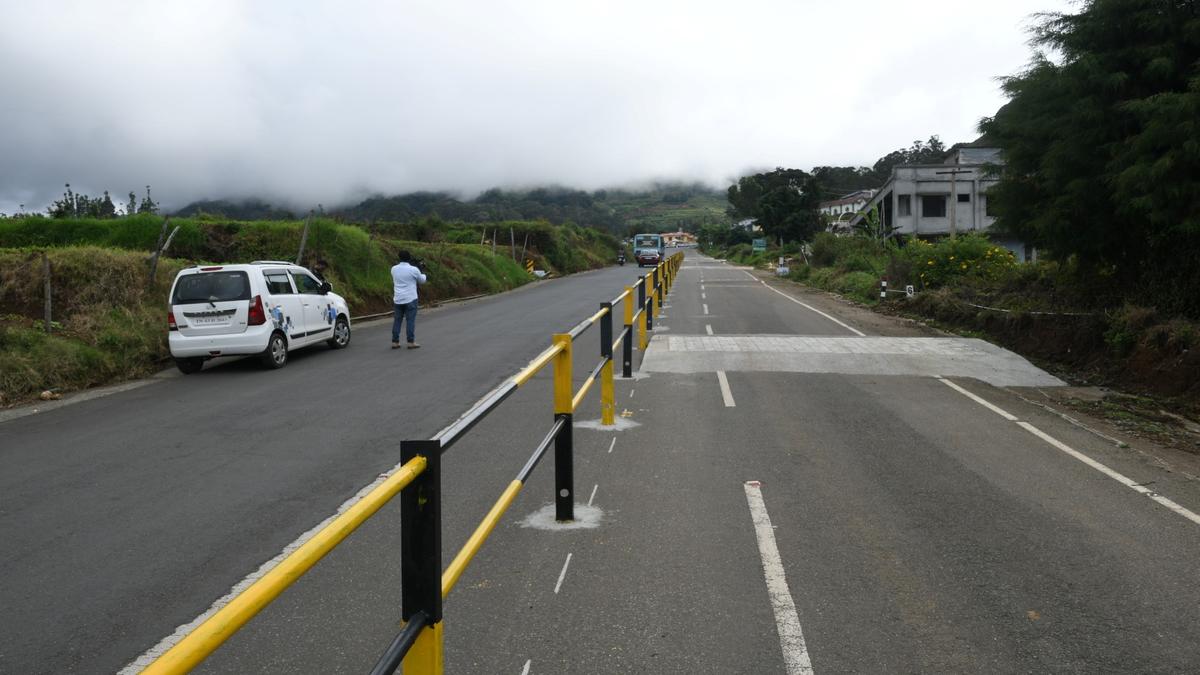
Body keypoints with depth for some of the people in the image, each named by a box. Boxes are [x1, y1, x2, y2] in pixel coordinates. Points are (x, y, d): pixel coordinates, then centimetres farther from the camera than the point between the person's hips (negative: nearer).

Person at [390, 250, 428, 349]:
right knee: (410, 320, 0)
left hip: (398, 299, 4)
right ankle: (411, 342, 0)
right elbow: (422, 280, 6)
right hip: (410, 299, -4)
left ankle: (395, 342, 9)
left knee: (397, 320, 9)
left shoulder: (394, 269, 2)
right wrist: (423, 274, 27)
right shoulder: (413, 269, -10)